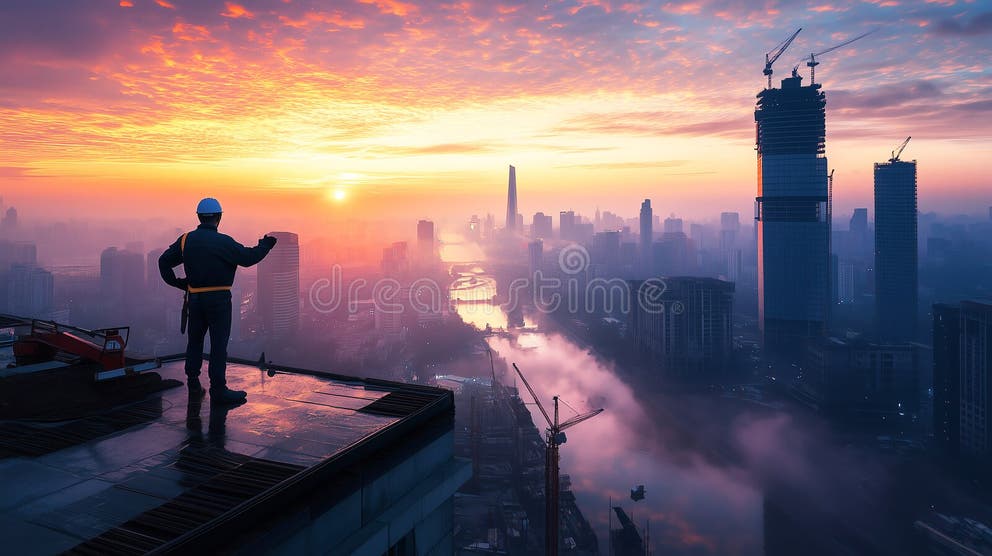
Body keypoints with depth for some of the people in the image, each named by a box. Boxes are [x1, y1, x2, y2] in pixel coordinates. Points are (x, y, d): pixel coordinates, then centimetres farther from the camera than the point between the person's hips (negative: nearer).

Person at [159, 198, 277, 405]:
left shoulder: (186, 240, 4)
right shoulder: (223, 242, -14)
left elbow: (164, 261, 9)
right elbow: (248, 258, -12)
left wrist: (176, 283, 17)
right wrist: (265, 245, 3)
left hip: (194, 298, 6)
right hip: (218, 299, -5)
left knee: (195, 340, 19)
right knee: (218, 344, -1)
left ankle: (193, 384, 27)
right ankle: (218, 390, 2)